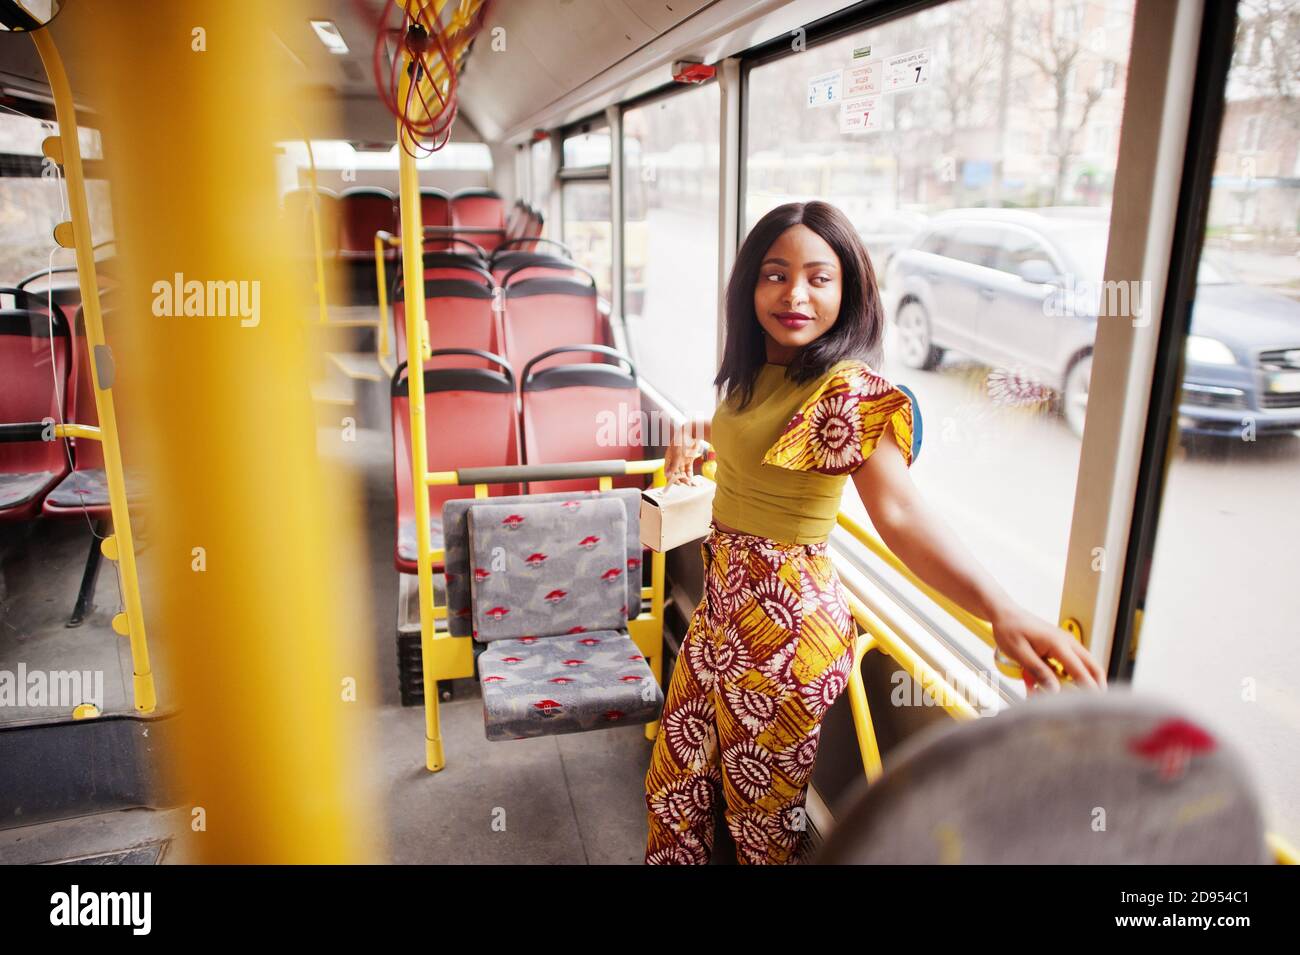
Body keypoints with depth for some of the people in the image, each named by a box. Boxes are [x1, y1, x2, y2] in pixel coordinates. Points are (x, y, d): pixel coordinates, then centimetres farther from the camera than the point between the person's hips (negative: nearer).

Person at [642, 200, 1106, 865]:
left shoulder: (849, 391, -21)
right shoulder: (755, 373, 5)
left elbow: (899, 513, -32)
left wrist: (1000, 609, -46)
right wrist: (699, 431, 11)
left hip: (783, 618, -8)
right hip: (723, 598, 8)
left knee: (763, 808, 13)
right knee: (676, 779, 22)